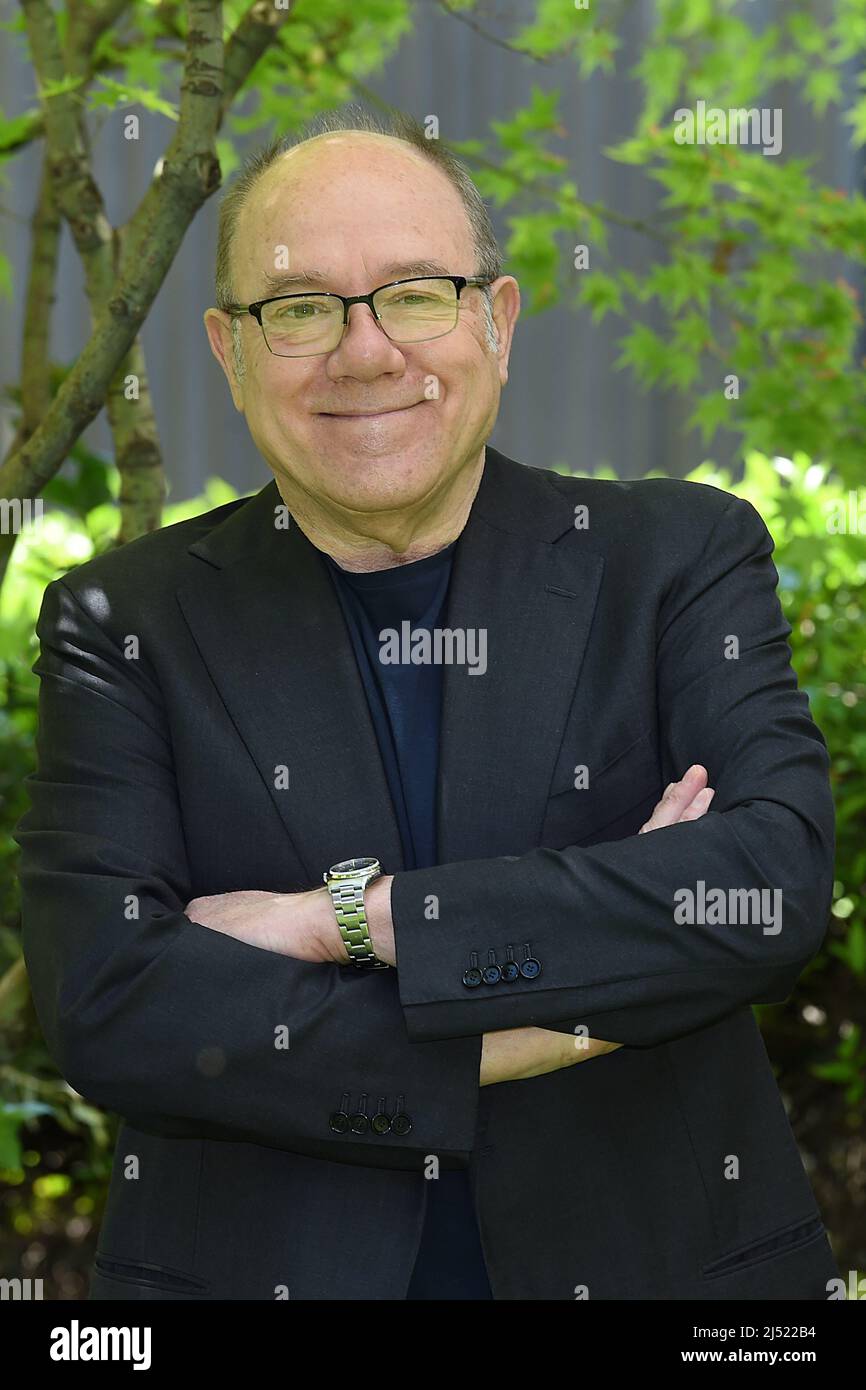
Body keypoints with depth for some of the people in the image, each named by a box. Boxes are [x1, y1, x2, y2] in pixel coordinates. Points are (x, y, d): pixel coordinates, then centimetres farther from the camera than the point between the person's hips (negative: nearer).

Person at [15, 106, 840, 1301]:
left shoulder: (680, 560, -2)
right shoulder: (125, 623, -2)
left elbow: (779, 884, -16)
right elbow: (102, 1003, -14)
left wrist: (352, 917, -19)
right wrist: (517, 1037, -19)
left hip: (655, 1259, 1)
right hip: (258, 1263, -1)